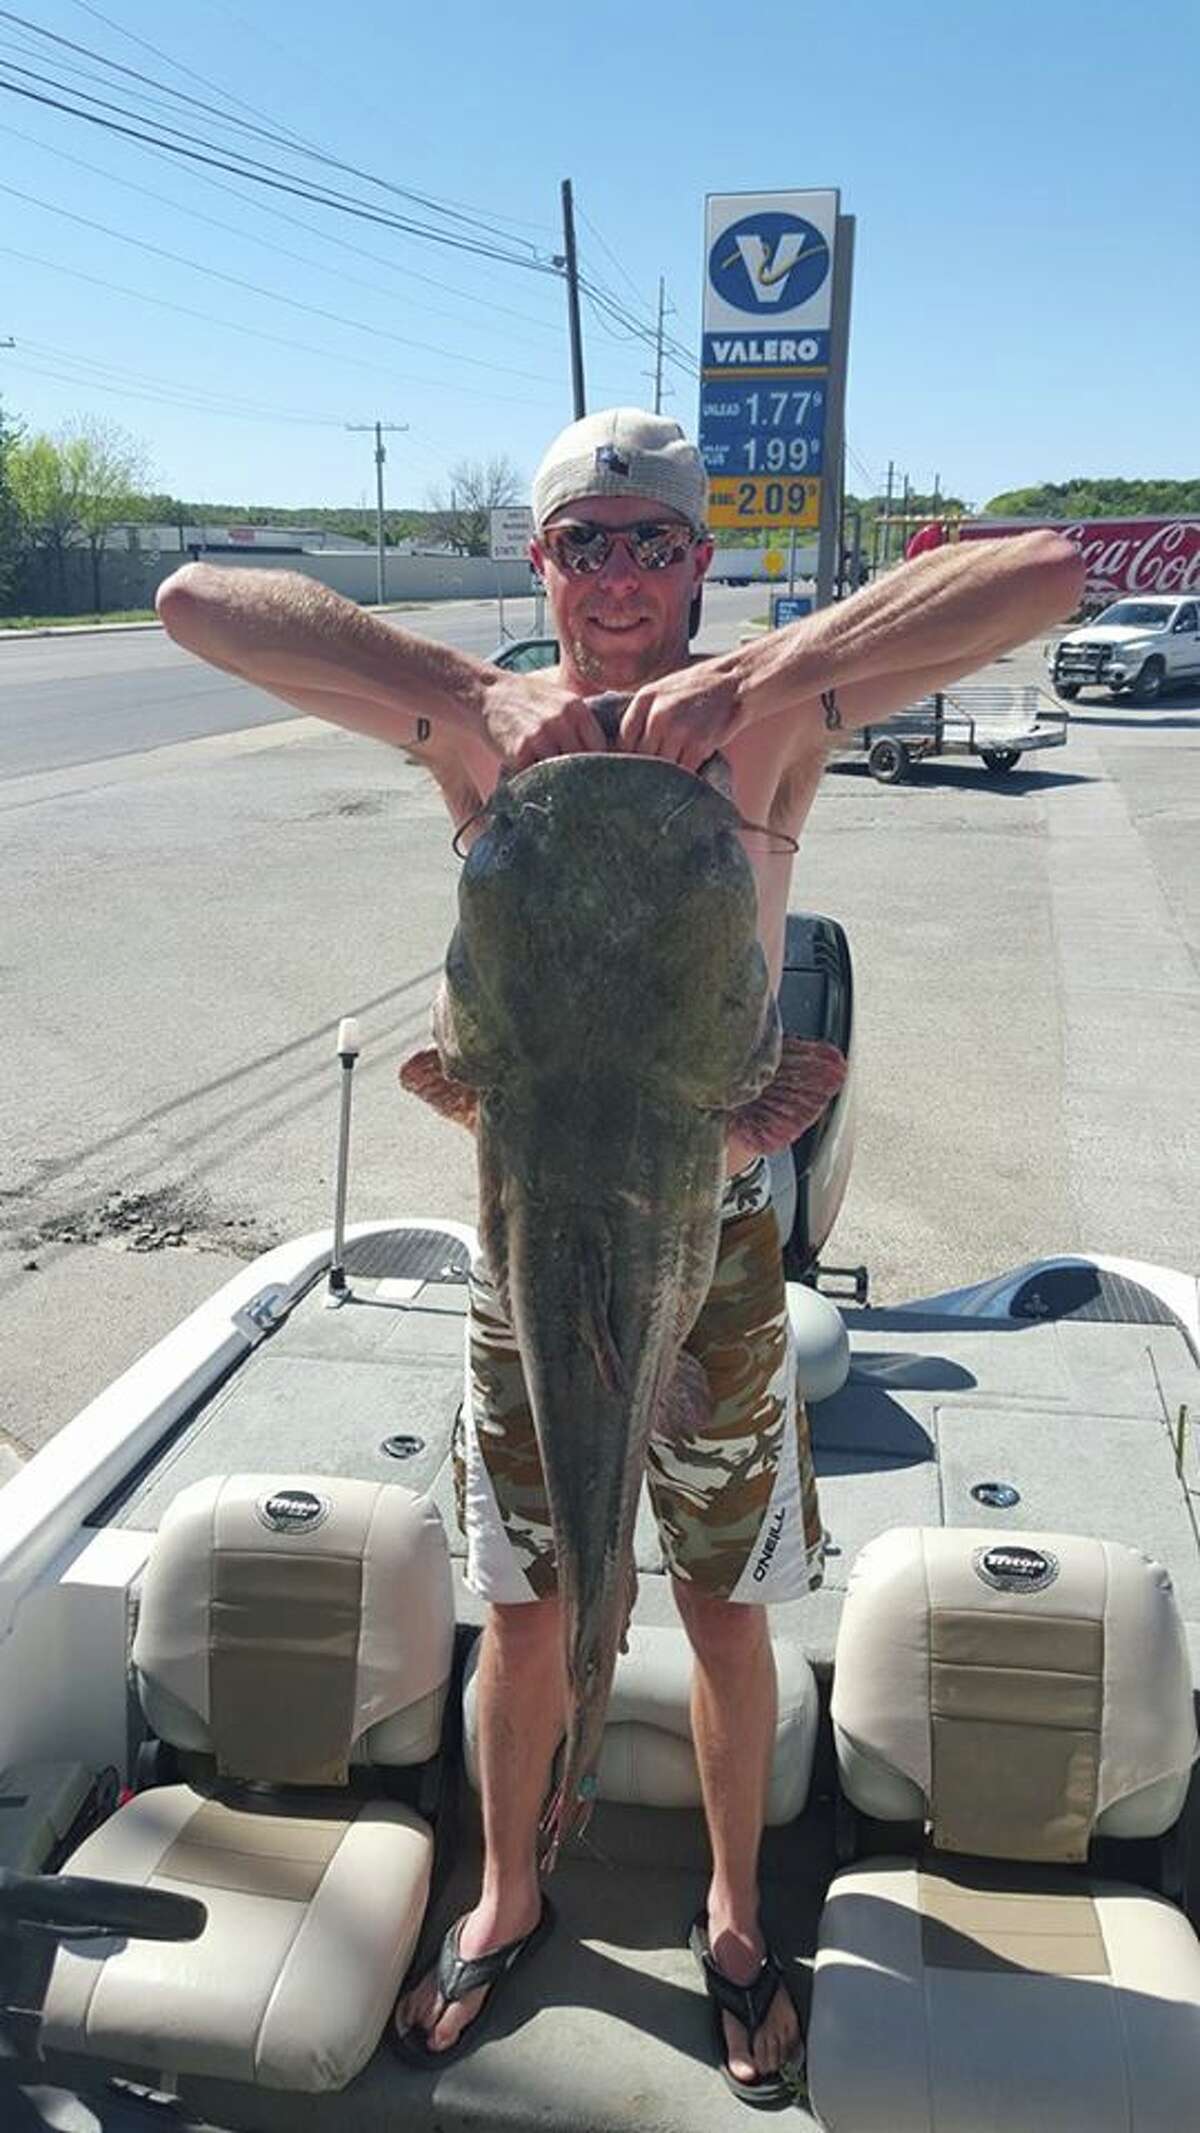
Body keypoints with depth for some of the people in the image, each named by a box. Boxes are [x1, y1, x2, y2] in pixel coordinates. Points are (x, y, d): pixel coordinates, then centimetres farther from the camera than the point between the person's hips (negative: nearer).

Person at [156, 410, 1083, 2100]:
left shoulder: (773, 716, -9)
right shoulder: (478, 723, -6)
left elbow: (1045, 573, -20)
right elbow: (199, 598, -16)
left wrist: (760, 682, -31)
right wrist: (480, 705, -28)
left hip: (712, 1233, 0)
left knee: (724, 1609, 16)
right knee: (525, 1611, 16)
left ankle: (734, 1916, 43)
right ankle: (508, 1900, 44)